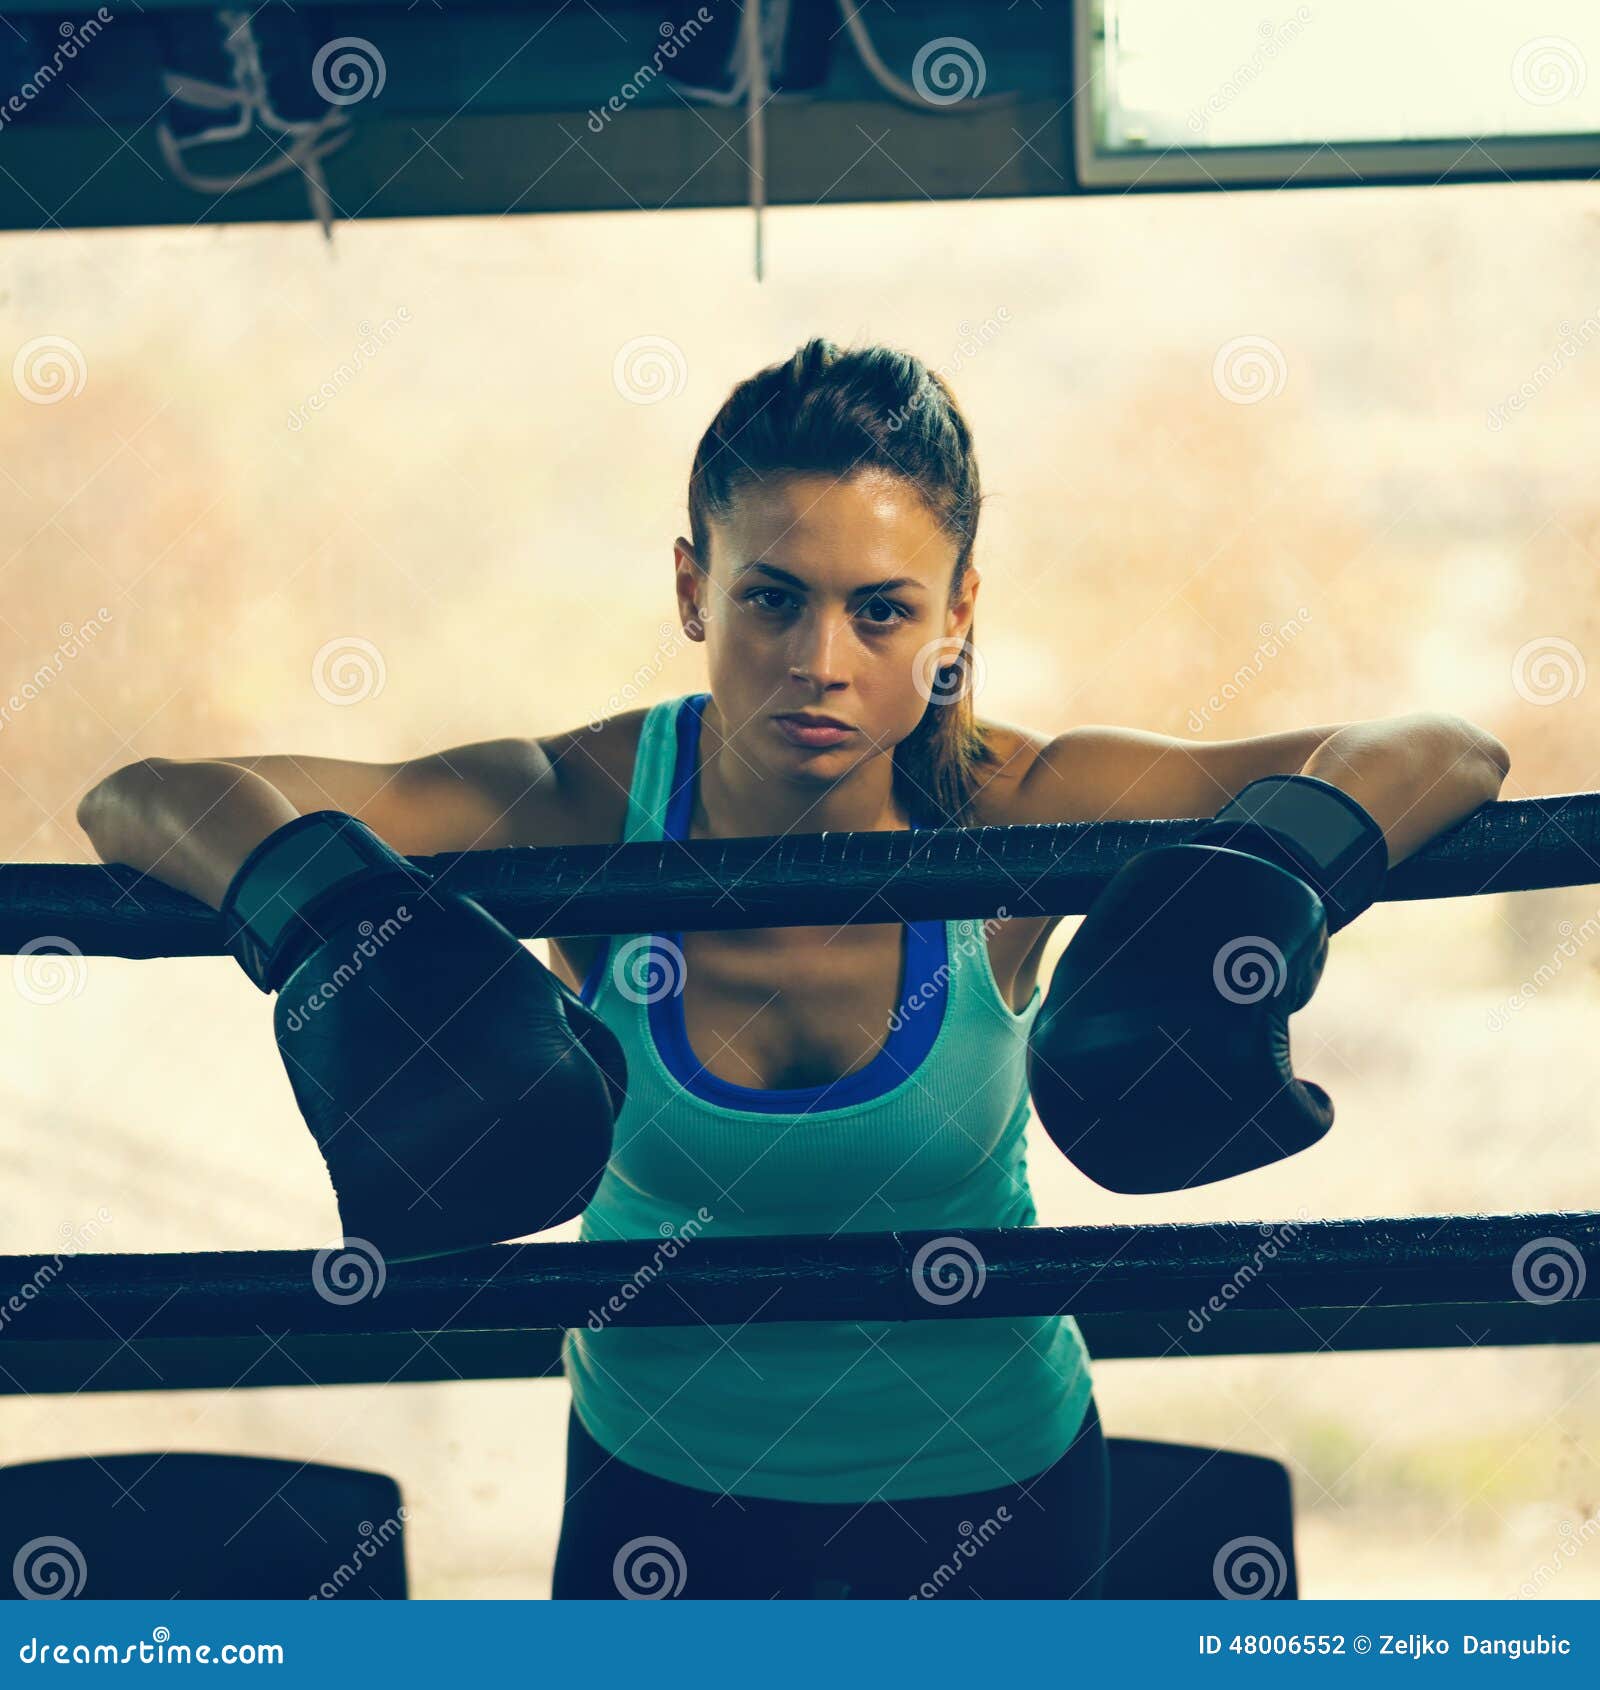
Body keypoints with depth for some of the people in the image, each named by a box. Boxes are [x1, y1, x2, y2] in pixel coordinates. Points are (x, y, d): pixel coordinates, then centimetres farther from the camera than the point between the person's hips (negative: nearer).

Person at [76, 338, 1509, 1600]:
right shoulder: (584, 814, -21)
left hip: (989, 1487, 0)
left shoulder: (1013, 817, -20)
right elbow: (144, 802, -25)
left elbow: (1447, 755, -20)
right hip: (664, 1493, 0)